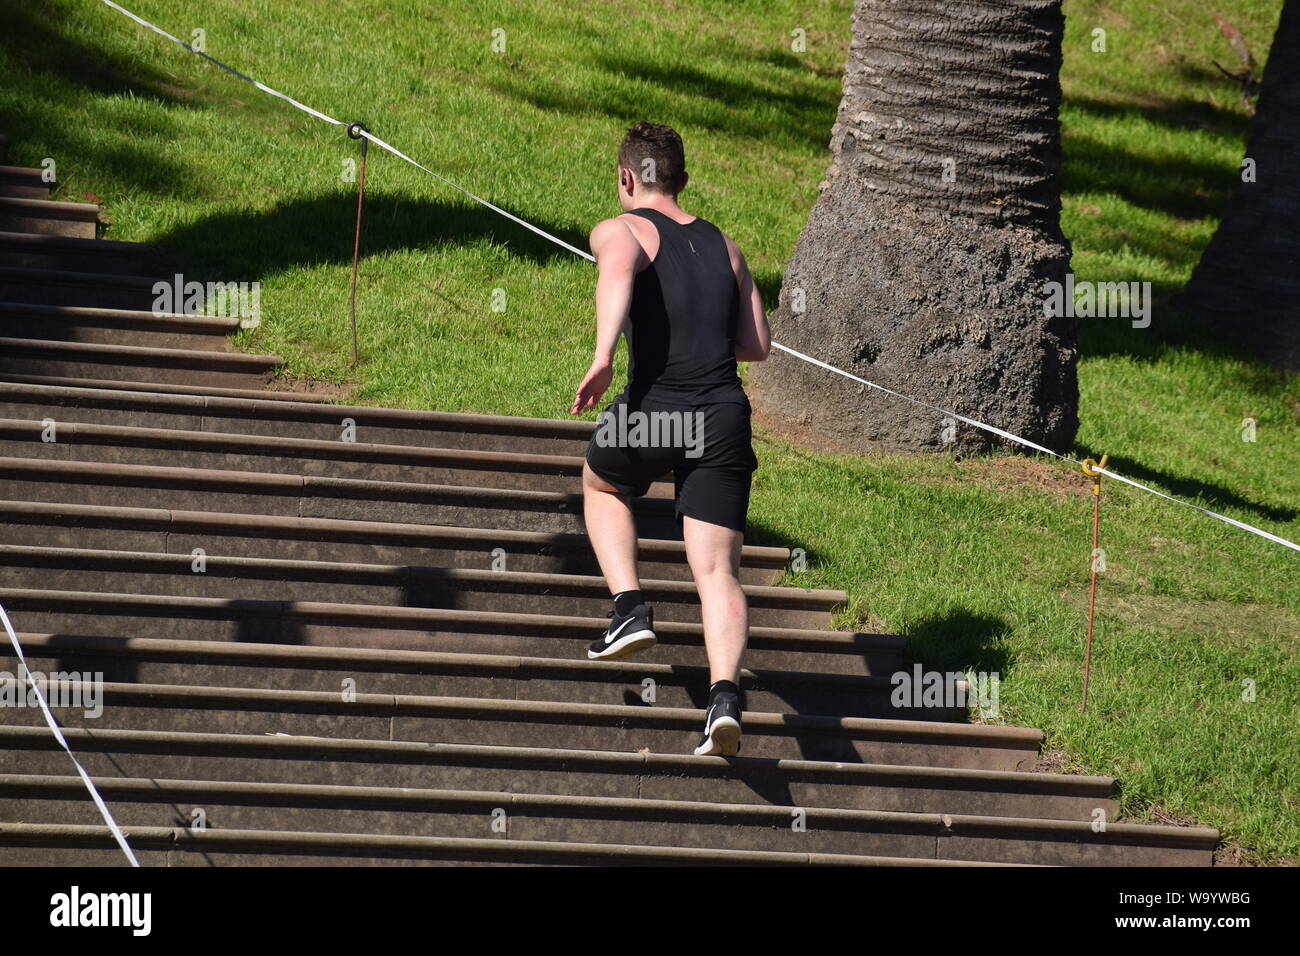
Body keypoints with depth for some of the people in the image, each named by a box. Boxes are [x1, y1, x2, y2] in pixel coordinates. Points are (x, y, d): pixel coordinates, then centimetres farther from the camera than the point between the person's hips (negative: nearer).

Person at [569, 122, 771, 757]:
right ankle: (724, 695, -22)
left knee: (601, 484, 31)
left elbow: (619, 272, -19)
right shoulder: (723, 246, 21)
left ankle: (630, 608, 15)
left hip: (654, 409, -3)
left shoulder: (620, 230, 6)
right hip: (725, 416, 3)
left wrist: (603, 357, -29)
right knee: (717, 571, -1)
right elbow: (756, 345, 18)